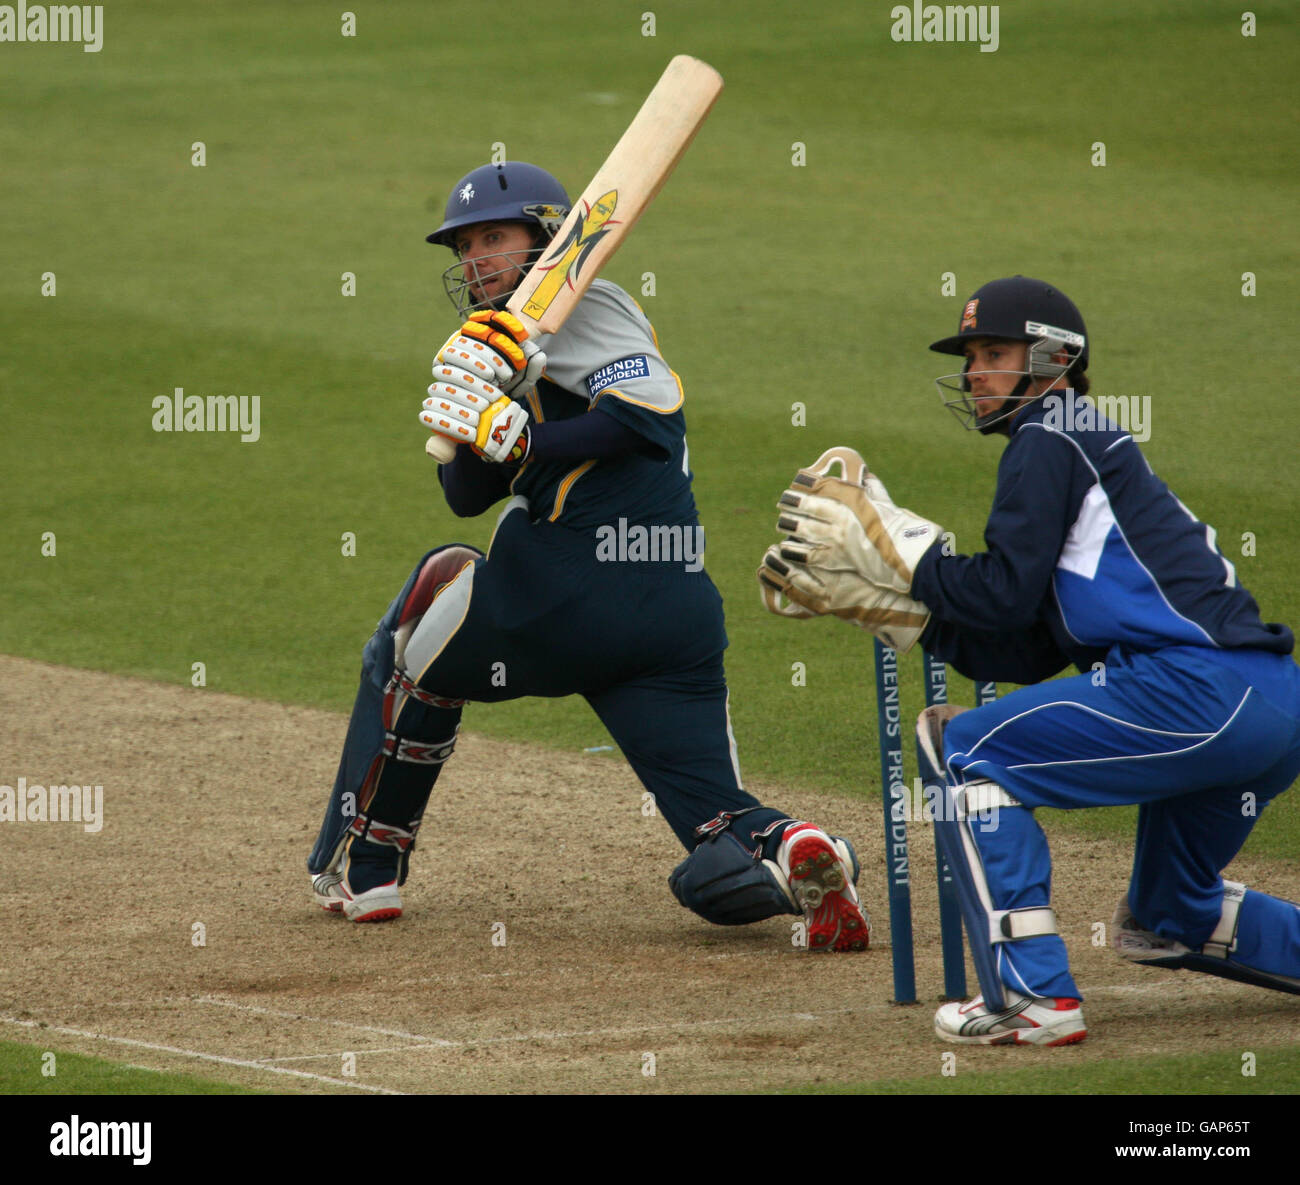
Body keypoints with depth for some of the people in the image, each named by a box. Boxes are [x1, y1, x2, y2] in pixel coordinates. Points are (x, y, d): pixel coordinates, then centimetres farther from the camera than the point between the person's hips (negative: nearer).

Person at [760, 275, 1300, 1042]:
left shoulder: (1052, 437, 0)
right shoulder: (1082, 445, 29)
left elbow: (1004, 595, -10)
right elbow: (1022, 653, 24)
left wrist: (895, 547, 4)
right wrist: (877, 596, 22)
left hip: (1199, 686, -10)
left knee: (971, 750, -1)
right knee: (1175, 921, 25)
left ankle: (1035, 996, -9)